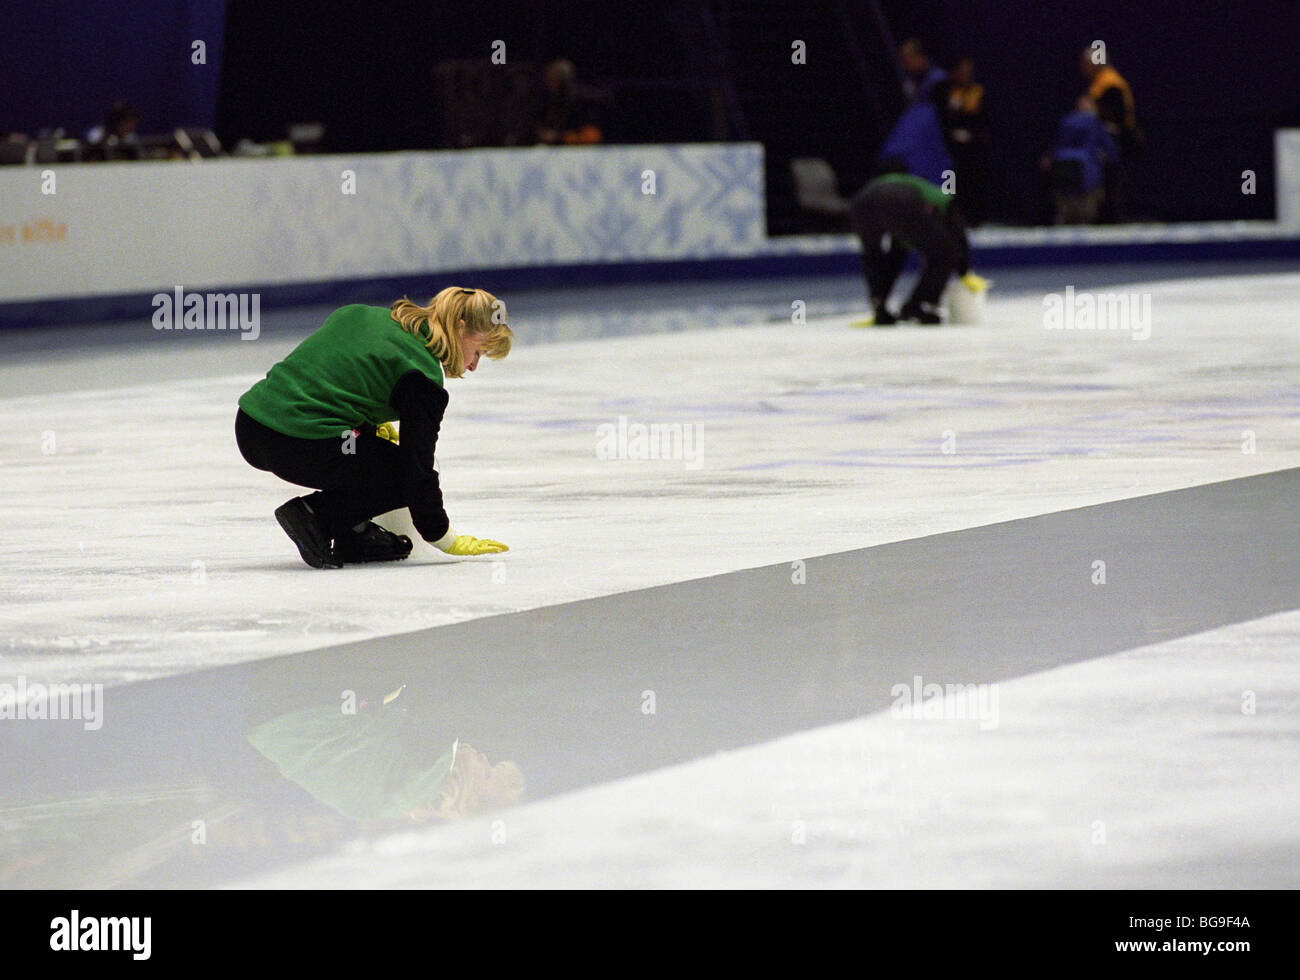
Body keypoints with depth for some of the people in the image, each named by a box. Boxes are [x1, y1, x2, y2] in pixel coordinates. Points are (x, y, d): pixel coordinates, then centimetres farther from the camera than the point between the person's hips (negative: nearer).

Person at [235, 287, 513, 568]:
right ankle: (315, 513, -6)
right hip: (299, 447, -9)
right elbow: (418, 466, -5)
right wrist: (441, 537, 5)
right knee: (407, 478, 8)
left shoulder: (361, 314, 18)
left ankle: (355, 534, 21)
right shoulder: (422, 376, -5)